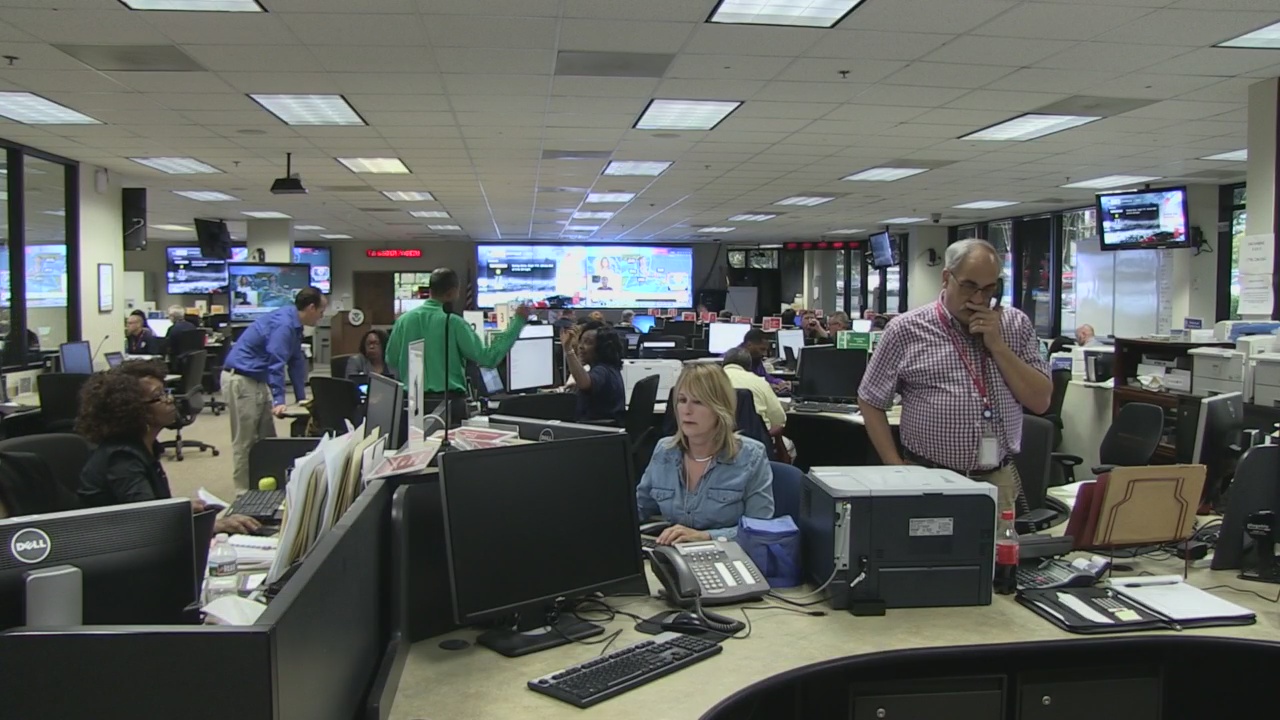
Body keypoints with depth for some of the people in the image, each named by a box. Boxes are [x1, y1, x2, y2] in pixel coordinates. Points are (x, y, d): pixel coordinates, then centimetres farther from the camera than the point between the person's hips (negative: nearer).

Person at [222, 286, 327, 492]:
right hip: (241, 380, -10)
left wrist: (301, 398, 15)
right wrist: (279, 401, -29)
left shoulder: (294, 324, 9)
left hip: (257, 380, 10)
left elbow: (297, 361, 14)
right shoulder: (283, 324, -22)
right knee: (245, 441, -4)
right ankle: (244, 492, 2)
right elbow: (276, 363, -27)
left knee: (267, 438, 11)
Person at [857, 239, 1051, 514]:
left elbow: (1040, 402, -1)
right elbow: (870, 403, 1)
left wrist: (997, 346, -9)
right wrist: (897, 468, -5)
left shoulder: (1016, 325, 5)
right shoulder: (906, 330, -4)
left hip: (999, 481, 3)